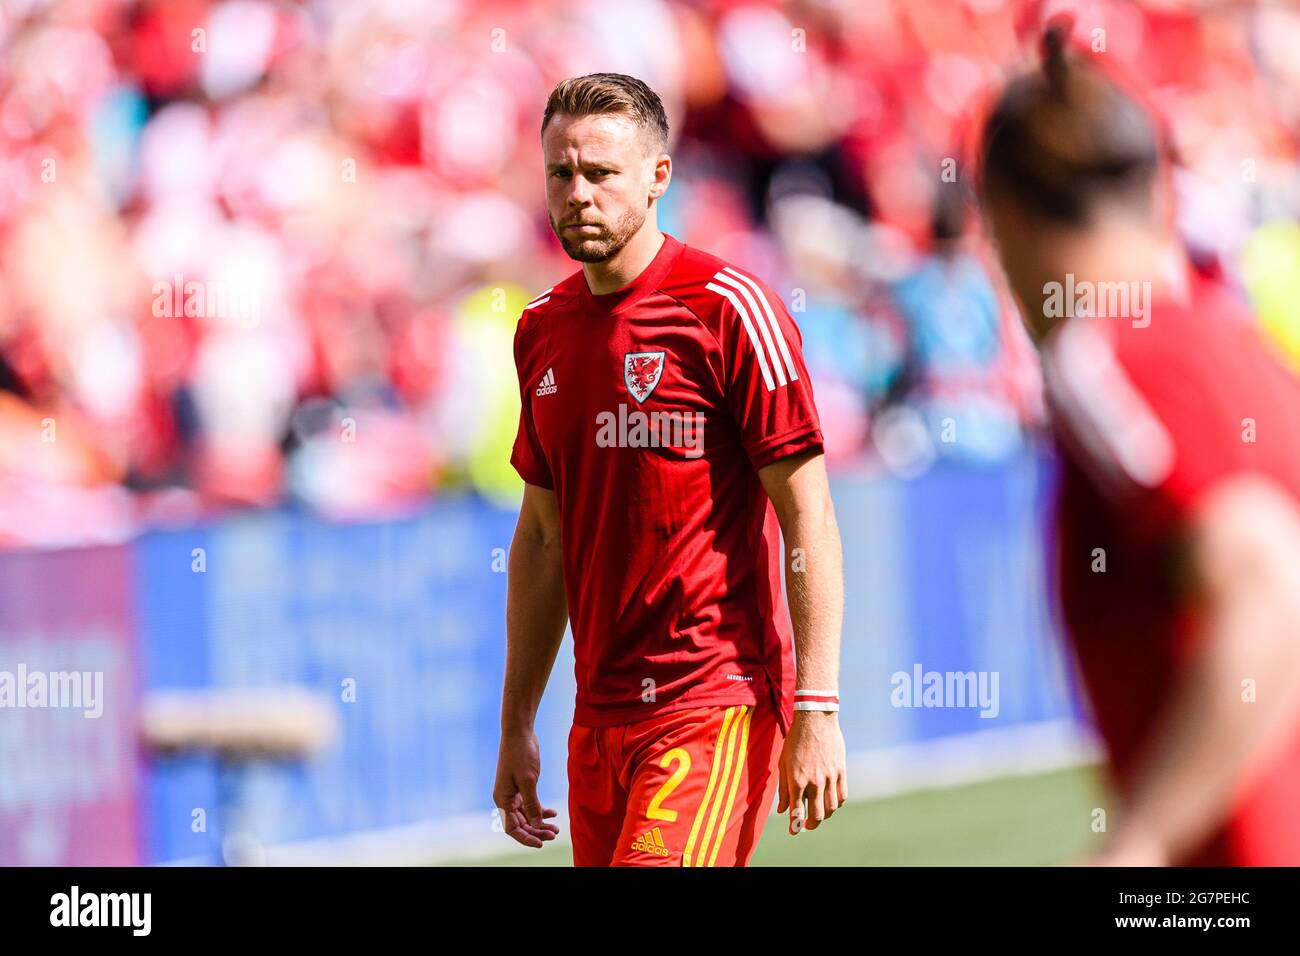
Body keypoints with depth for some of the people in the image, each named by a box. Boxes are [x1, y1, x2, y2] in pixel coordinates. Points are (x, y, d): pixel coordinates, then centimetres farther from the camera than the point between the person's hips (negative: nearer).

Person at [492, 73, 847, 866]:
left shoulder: (729, 308, -8)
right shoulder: (542, 331, 12)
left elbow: (807, 513, -9)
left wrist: (817, 710, -16)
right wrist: (517, 725, 18)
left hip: (717, 707, -7)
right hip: (599, 715, 7)